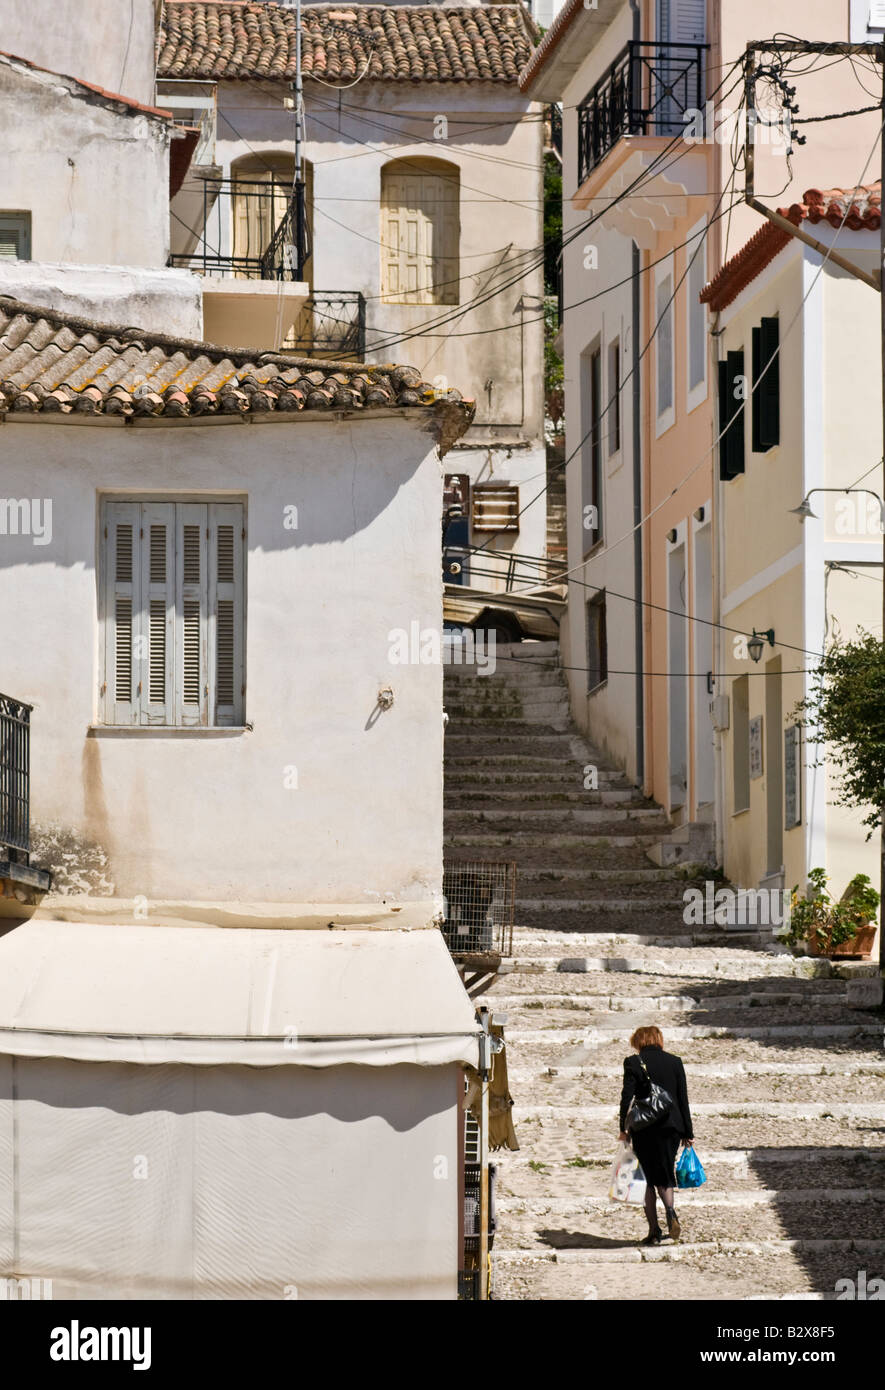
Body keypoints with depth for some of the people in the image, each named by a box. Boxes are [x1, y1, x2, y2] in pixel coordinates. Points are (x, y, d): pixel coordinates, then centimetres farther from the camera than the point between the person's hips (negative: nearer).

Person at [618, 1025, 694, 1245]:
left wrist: (623, 1129, -1)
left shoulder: (633, 1063, -4)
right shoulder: (674, 1062, 5)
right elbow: (683, 1099, 5)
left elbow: (627, 1097, -9)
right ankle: (670, 1210, -12)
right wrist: (688, 1133, 10)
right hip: (670, 1126, 3)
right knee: (664, 1175, 16)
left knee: (647, 1178, 7)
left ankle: (654, 1231, 4)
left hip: (644, 1128, -3)